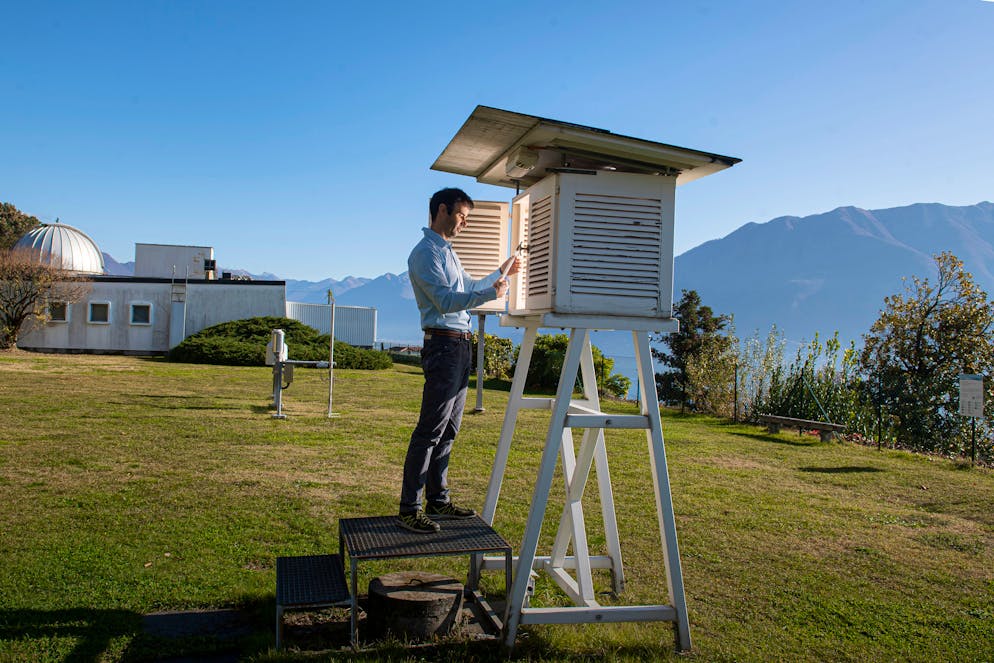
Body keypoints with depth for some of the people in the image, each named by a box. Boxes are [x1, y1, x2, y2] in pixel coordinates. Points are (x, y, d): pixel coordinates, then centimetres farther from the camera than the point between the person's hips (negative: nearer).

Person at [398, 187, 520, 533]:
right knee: (430, 429, -11)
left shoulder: (447, 252, 22)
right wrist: (489, 293, -30)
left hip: (460, 346, 10)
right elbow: (446, 300, -20)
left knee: (448, 430, 12)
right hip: (443, 345, -10)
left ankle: (437, 500, 20)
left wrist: (501, 272, 38)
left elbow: (469, 288, 36)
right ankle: (409, 509, -7)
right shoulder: (425, 253, -9)